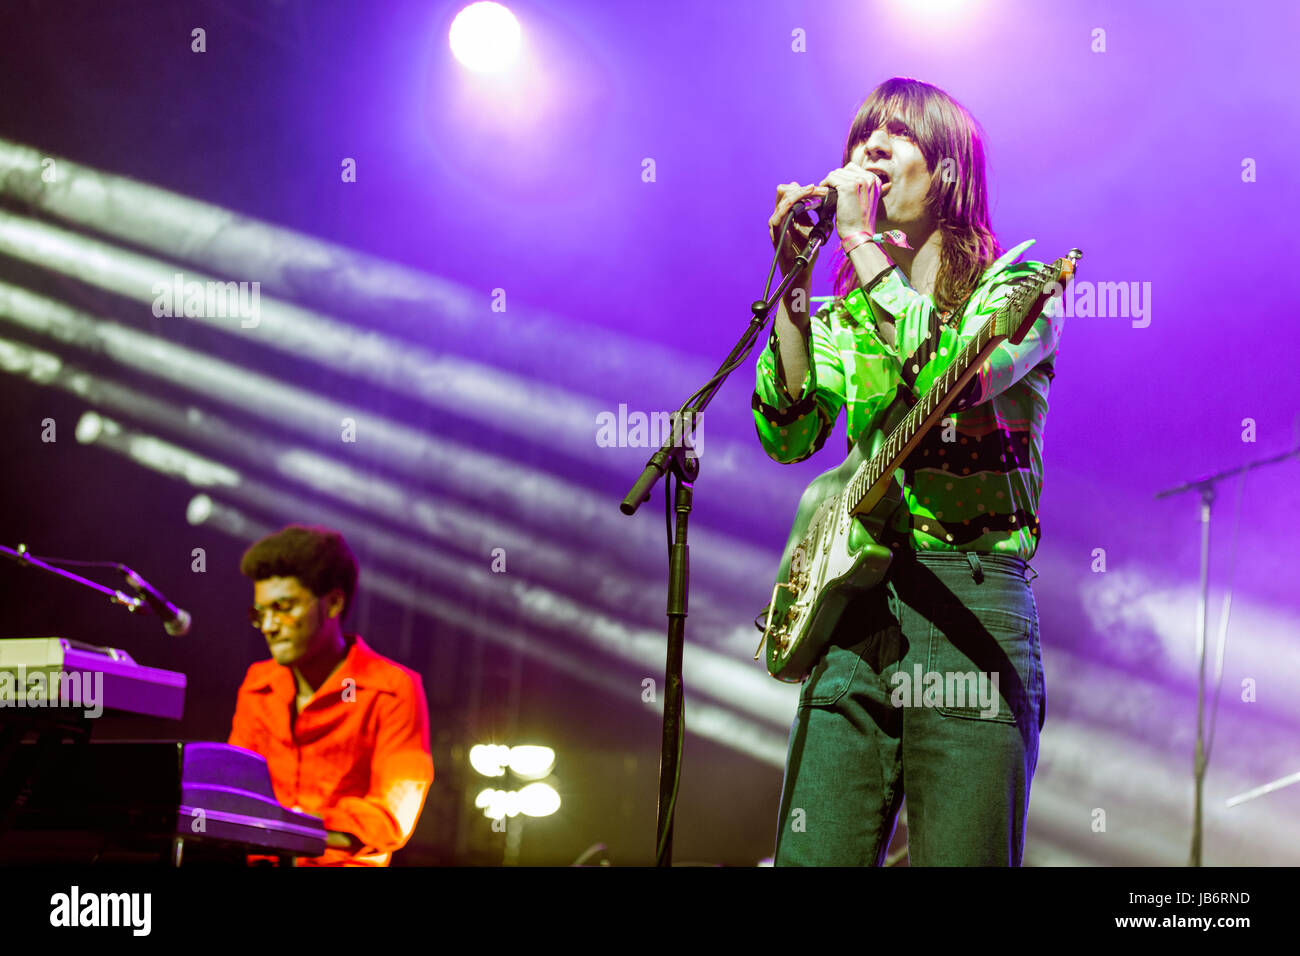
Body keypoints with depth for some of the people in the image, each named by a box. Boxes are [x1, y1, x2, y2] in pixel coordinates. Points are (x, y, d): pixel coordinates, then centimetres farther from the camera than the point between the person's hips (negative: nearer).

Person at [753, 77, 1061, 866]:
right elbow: (787, 433, 3)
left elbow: (943, 373, -16)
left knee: (957, 859, -6)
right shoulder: (841, 319, 20)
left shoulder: (1017, 288, 6)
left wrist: (859, 238, -10)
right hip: (852, 609, 4)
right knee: (809, 859, -3)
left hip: (970, 601, -4)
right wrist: (793, 278, -1)